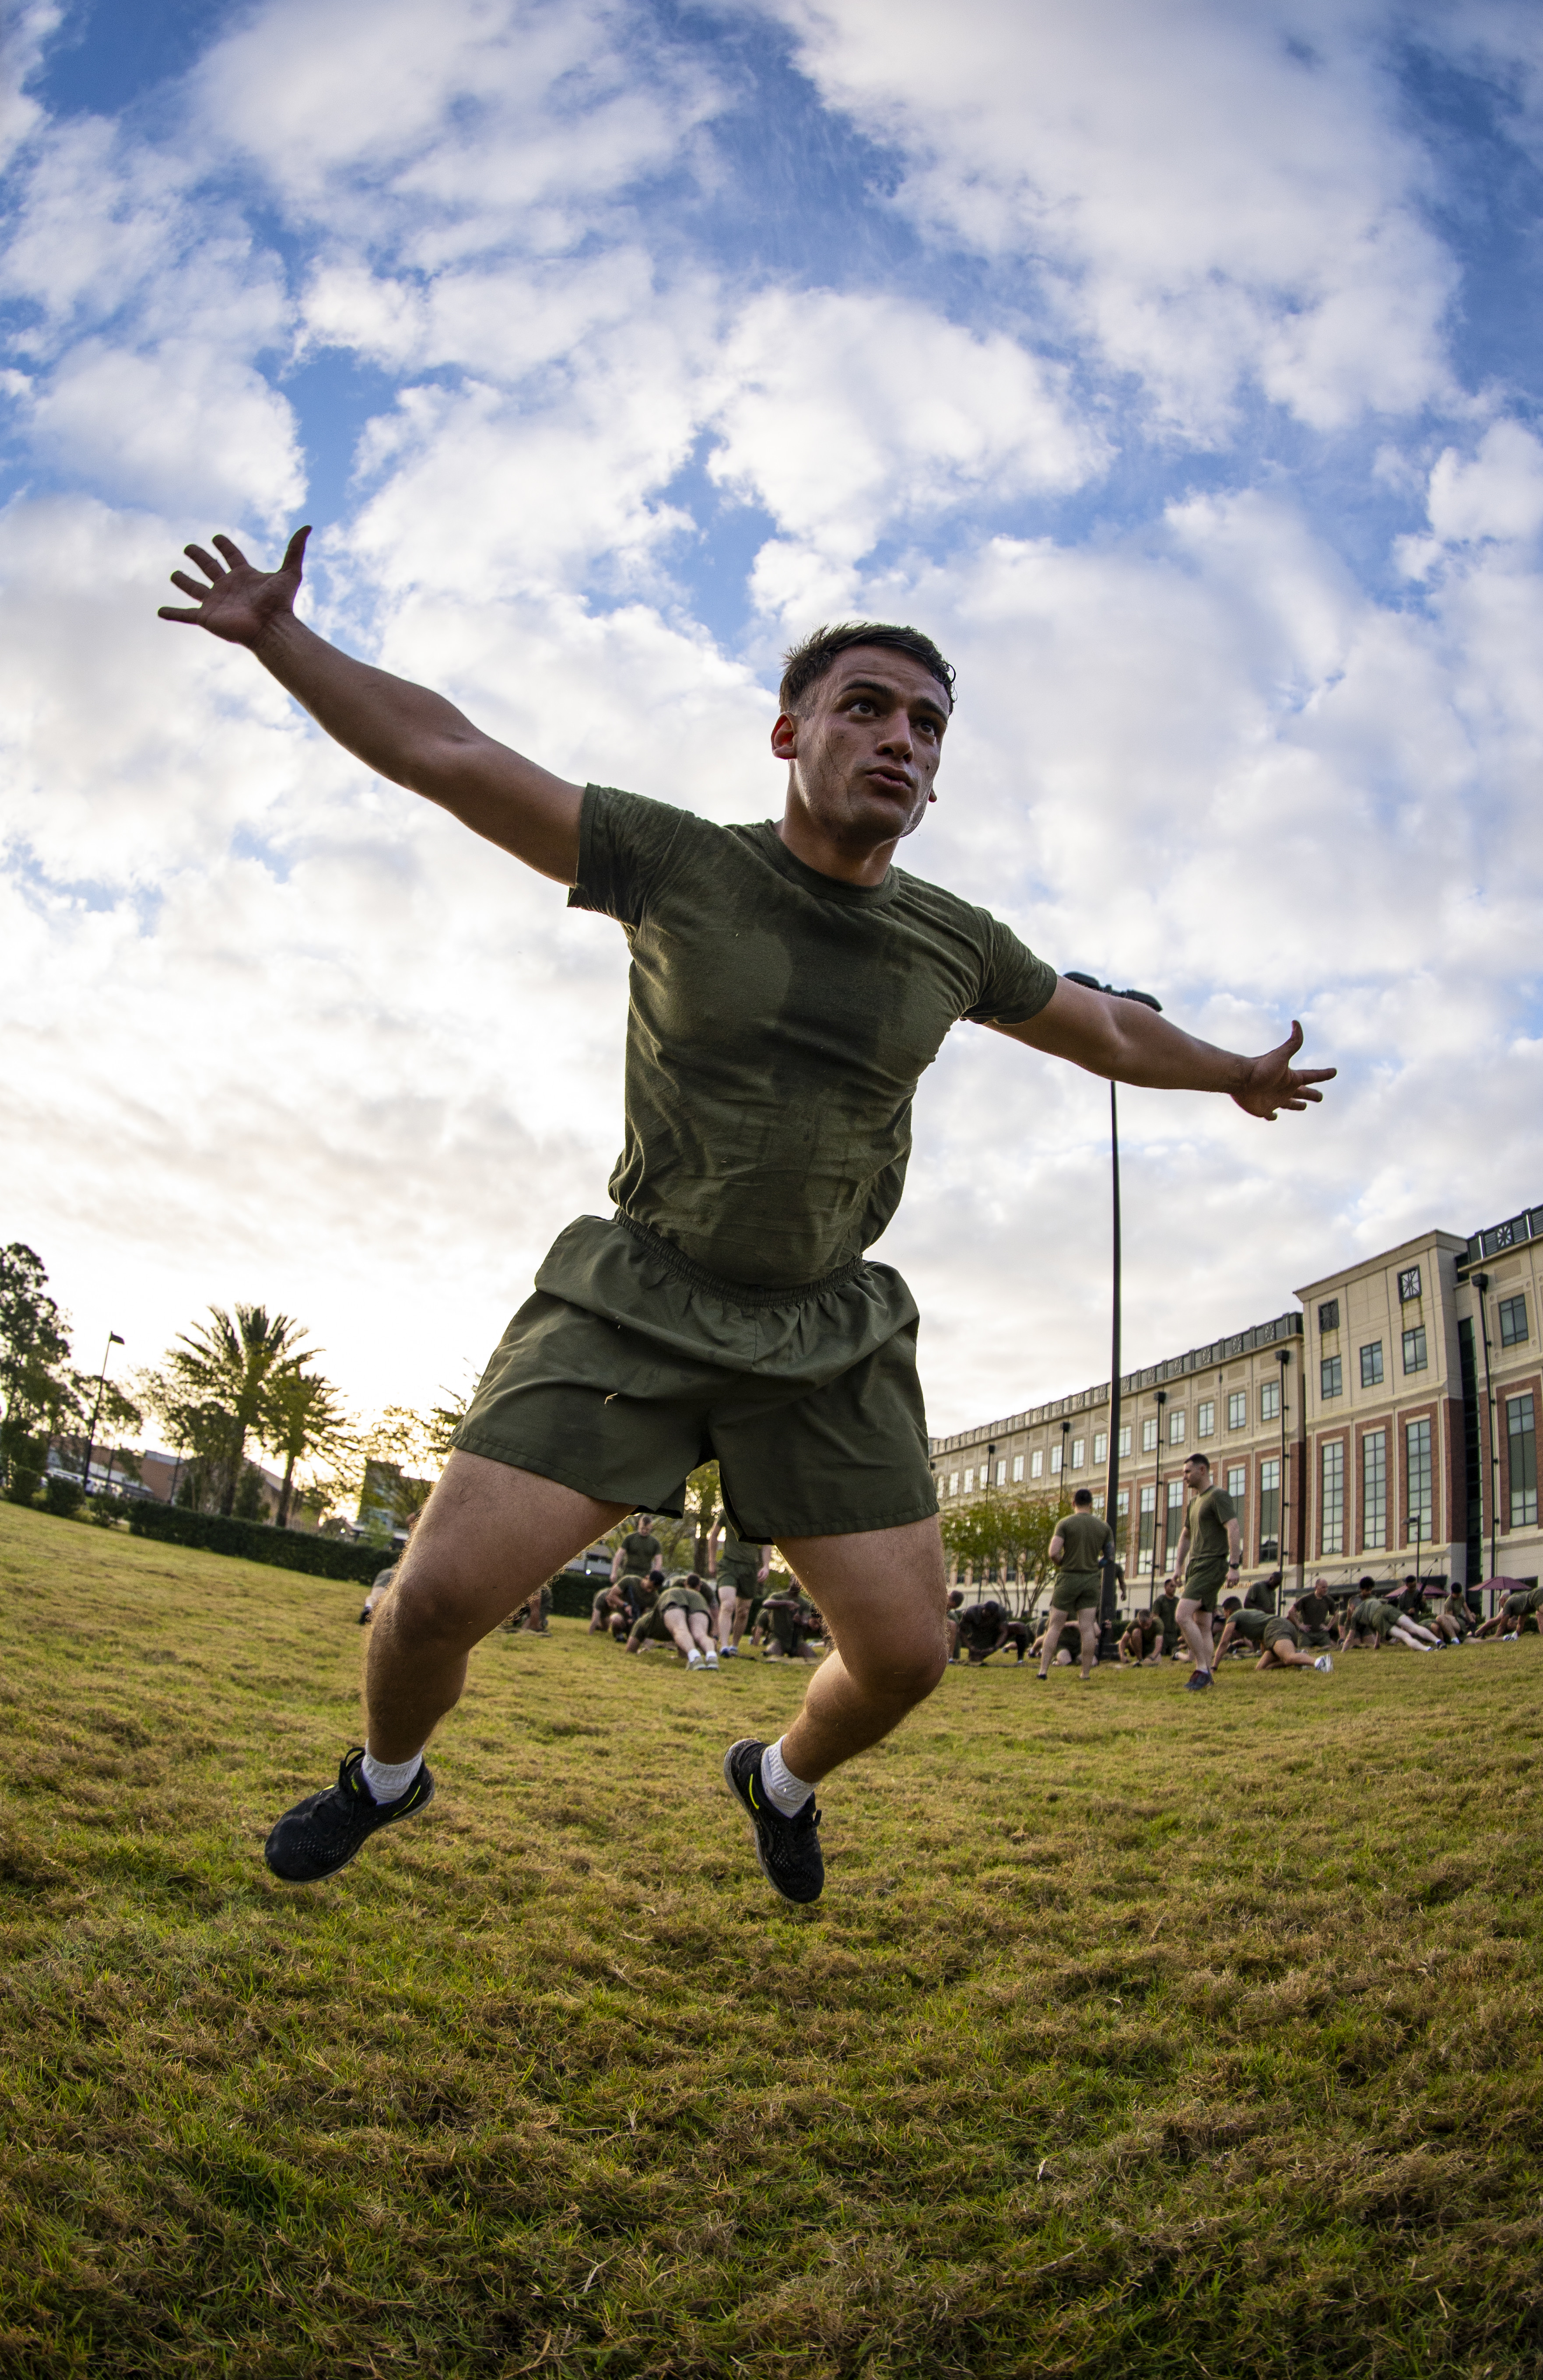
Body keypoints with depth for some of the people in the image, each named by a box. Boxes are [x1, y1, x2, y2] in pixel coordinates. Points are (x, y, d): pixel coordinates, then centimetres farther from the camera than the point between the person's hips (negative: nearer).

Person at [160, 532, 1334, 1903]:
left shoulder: (955, 944, 2)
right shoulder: (676, 864, -6)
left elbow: (1103, 1030, 21)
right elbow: (443, 752, -4)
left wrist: (1235, 1075, 34)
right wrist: (277, 635, -6)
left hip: (832, 1336, 3)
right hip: (637, 1303, -2)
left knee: (905, 1654, -2)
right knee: (444, 1591, -12)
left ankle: (783, 1777, 35)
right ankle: (387, 1775, 25)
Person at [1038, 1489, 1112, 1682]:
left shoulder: (1065, 1524, -5)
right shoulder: (1103, 1526, 6)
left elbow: (1053, 1553, -14)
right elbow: (1110, 1556, 9)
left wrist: (1062, 1565, 5)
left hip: (1069, 1579, -2)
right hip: (1092, 1580, 3)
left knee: (1055, 1626, 3)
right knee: (1088, 1628, 2)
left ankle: (1044, 1670, -2)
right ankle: (1086, 1673, 2)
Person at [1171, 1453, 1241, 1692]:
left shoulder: (1219, 1496, -8)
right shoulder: (1193, 1502, 20)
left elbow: (1234, 1530, -18)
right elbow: (1186, 1535, 29)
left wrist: (1234, 1566, -24)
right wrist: (1178, 1565, 21)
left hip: (1212, 1566, -9)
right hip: (1194, 1566, 9)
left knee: (1183, 1615, -20)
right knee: (1202, 1625, 6)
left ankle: (1202, 1669, -14)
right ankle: (1205, 1674, 7)